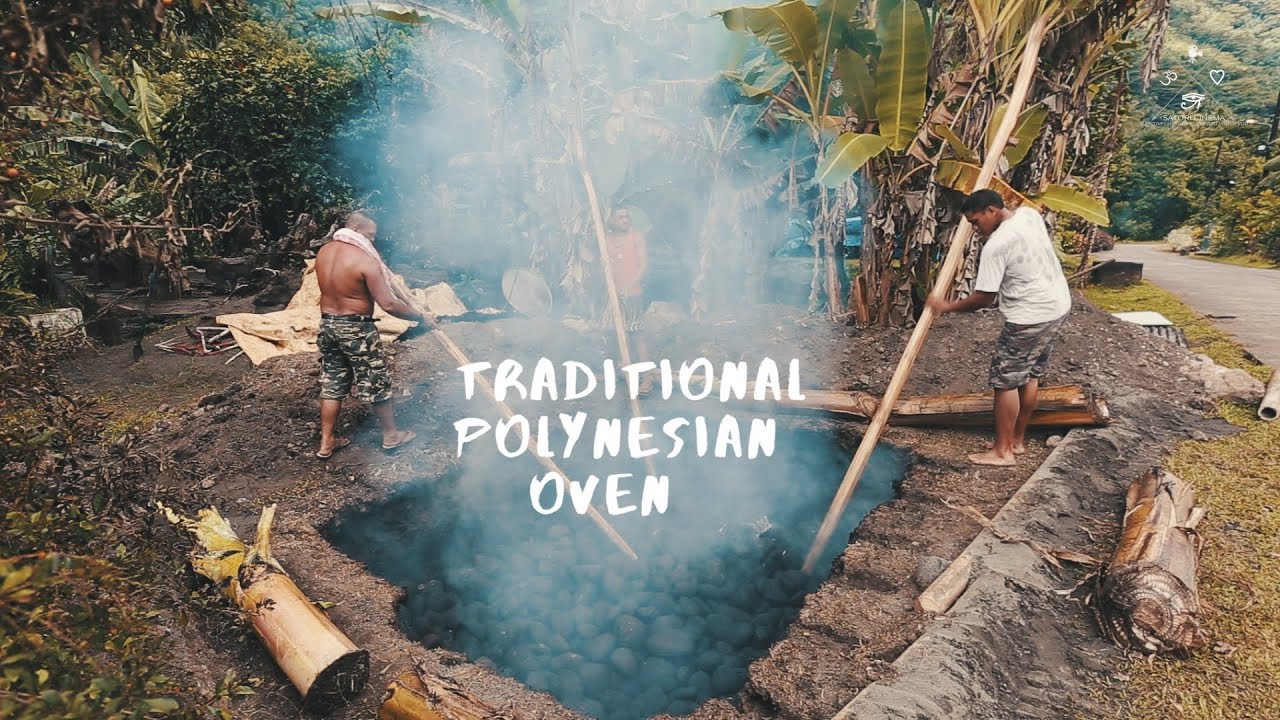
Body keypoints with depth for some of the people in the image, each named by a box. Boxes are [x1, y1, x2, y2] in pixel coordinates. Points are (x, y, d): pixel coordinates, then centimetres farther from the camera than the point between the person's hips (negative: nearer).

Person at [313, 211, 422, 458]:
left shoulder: (323, 252, 3)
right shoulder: (365, 260, -20)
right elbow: (388, 304, -23)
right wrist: (419, 316, -12)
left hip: (327, 324, 7)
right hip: (356, 329, -7)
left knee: (332, 384, 16)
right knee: (377, 383, 9)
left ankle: (326, 442, 23)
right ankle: (391, 435, 23)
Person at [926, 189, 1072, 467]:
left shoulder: (996, 246, -22)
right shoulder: (1030, 213, 3)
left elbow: (983, 298, -19)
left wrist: (946, 307, -5)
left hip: (1029, 318, -10)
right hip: (1057, 306, 10)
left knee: (1006, 380, 0)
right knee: (1031, 375, 17)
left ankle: (1002, 451, 7)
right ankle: (1017, 440, 28)